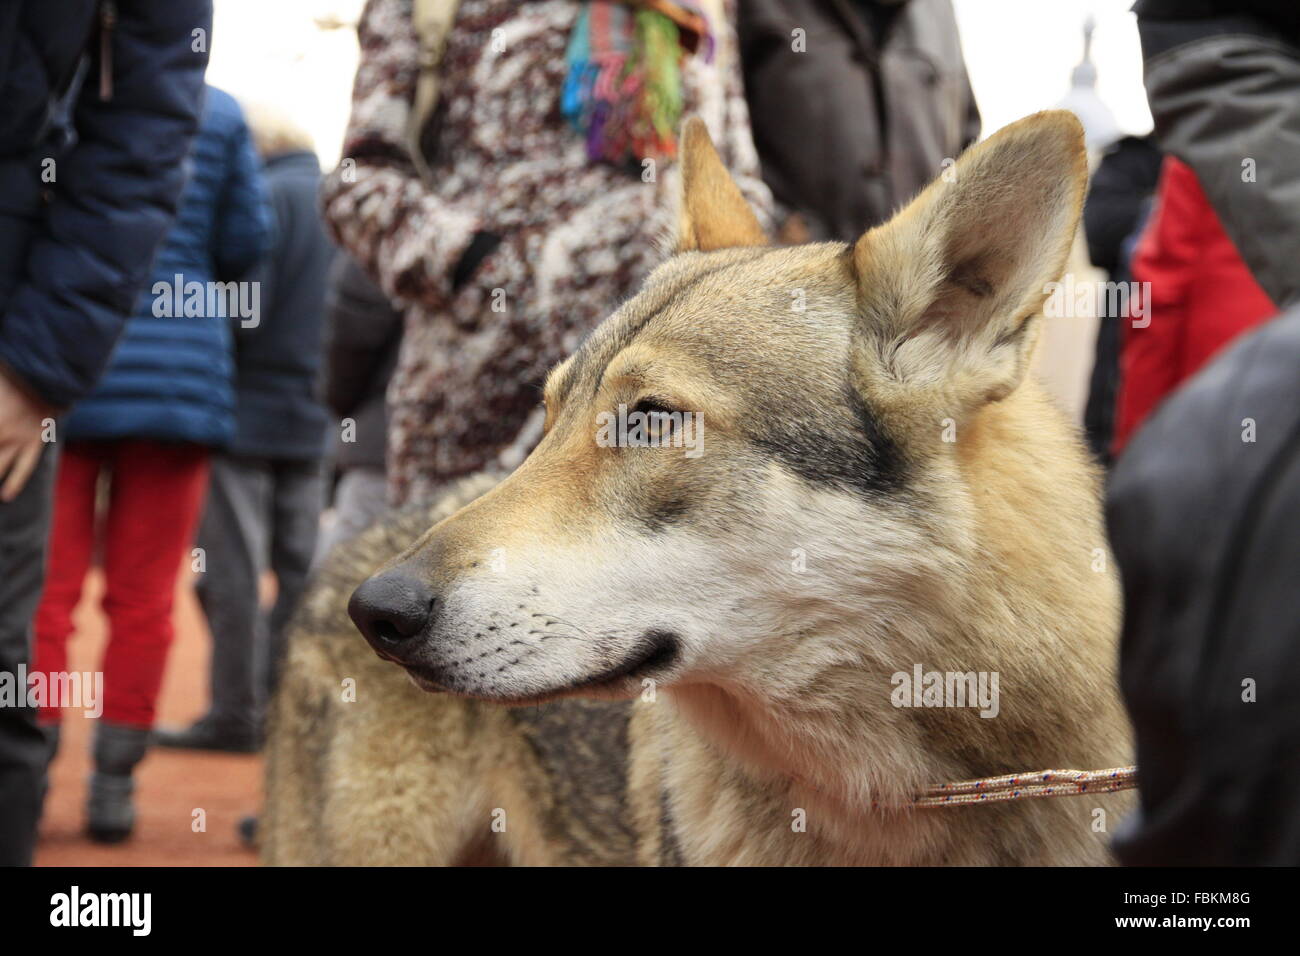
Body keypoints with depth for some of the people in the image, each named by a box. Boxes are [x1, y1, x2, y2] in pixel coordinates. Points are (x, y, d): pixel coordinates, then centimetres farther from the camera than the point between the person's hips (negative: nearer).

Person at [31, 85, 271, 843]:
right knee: (144, 596, 6)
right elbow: (247, 246, 2)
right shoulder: (218, 113, 2)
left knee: (45, 590, 4)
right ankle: (115, 782, 8)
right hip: (179, 374, 1)